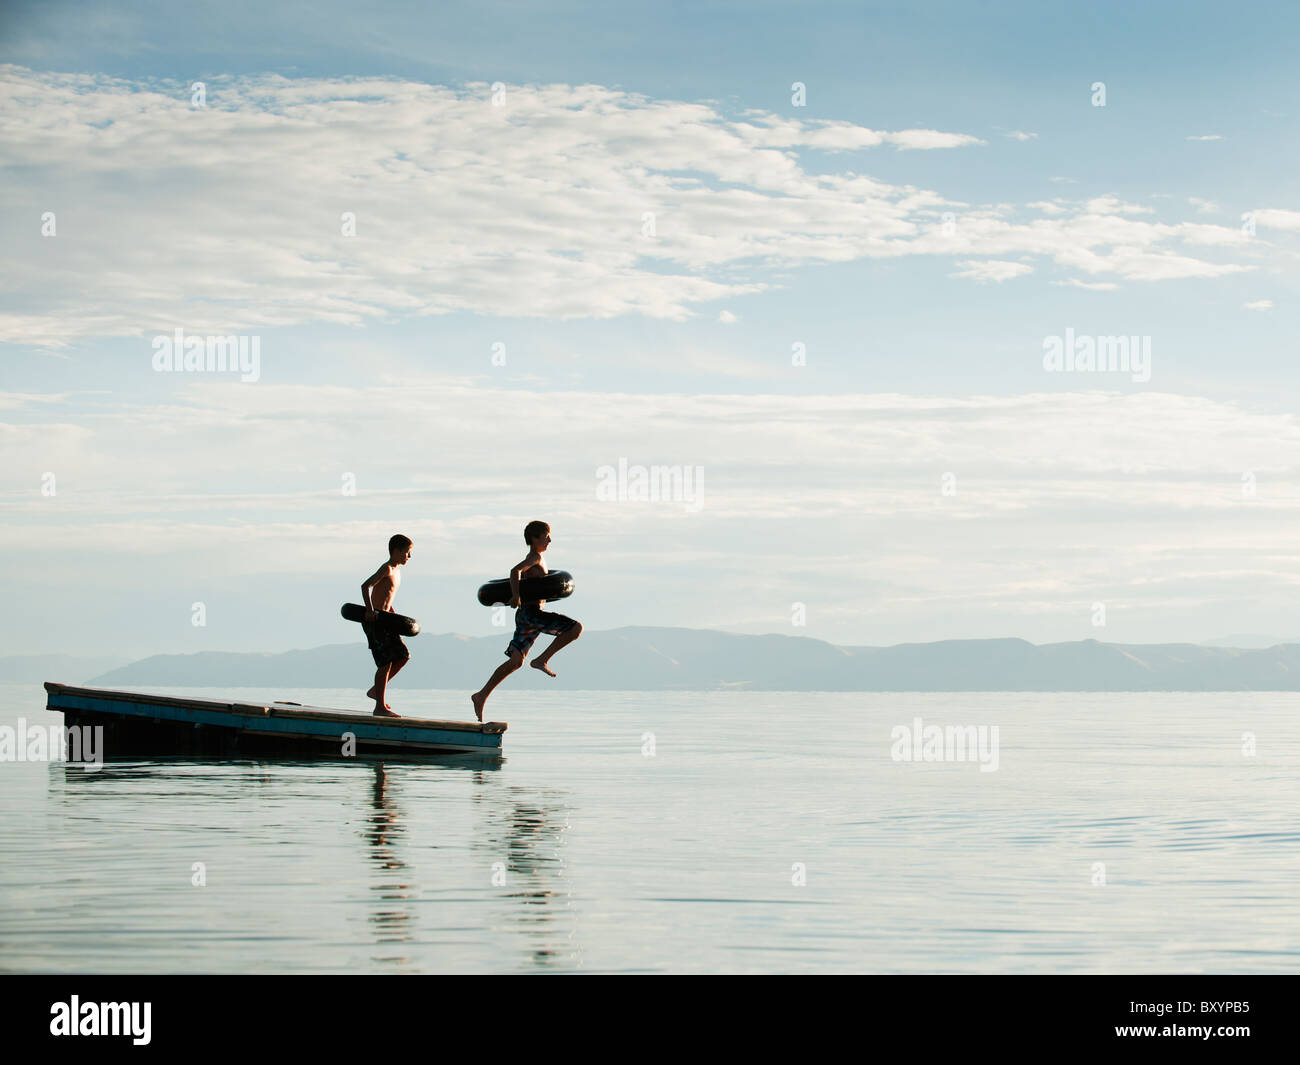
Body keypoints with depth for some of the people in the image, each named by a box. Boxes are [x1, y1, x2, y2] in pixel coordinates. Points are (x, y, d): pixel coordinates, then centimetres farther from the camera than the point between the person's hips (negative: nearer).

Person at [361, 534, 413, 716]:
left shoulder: (396, 571, 17)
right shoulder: (386, 569, -12)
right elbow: (365, 586, -22)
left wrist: (395, 616, 18)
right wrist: (370, 610, -28)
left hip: (385, 619, 9)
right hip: (374, 620, -9)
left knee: (403, 656, 7)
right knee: (386, 662, -10)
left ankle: (376, 690, 17)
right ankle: (380, 706, -5)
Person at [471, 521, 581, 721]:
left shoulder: (534, 559, 21)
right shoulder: (535, 557, -8)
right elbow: (516, 570, -25)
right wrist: (516, 596, -30)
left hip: (525, 614, 10)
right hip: (532, 612, -10)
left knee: (516, 661, 9)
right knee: (575, 628, -13)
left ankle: (482, 696, 7)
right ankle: (542, 659, -9)